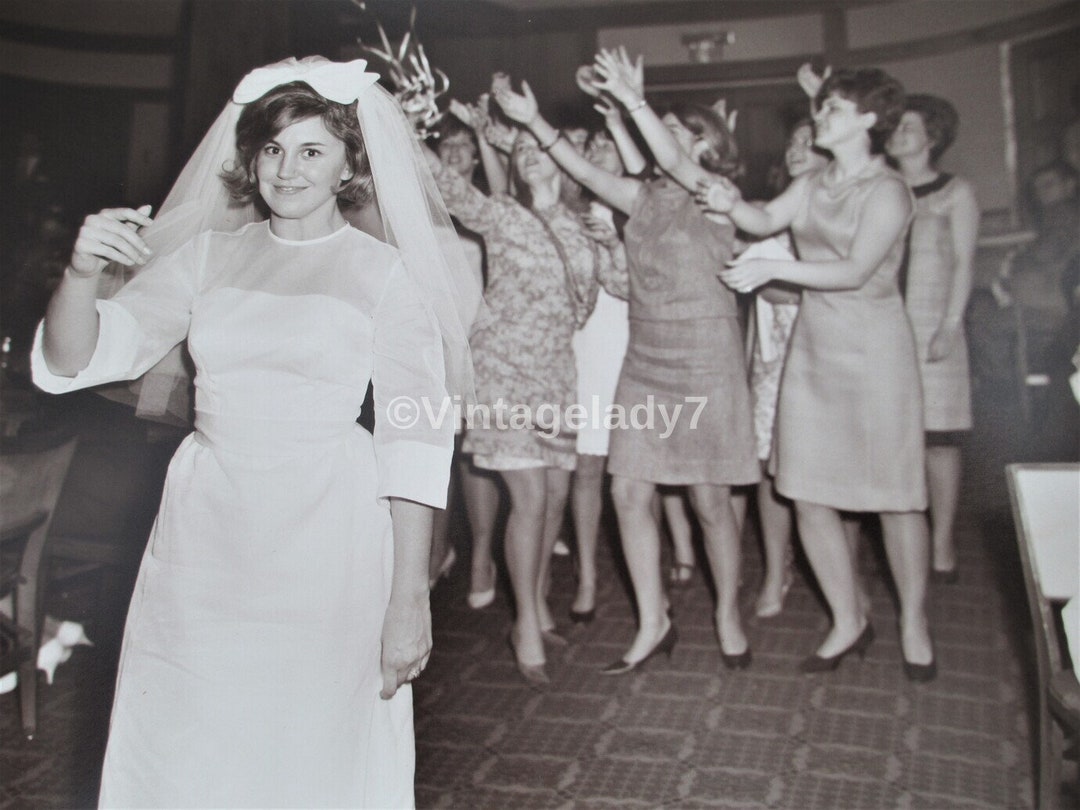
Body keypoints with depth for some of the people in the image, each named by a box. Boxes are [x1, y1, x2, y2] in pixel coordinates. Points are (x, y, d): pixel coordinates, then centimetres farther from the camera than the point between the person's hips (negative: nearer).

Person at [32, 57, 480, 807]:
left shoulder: (388, 274, -2)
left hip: (329, 541, -3)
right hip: (202, 533, 3)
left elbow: (416, 443, -7)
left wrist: (410, 600, -13)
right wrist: (83, 273, -17)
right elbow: (72, 363, 4)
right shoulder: (206, 253, 8)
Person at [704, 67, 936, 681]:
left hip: (874, 350, -6)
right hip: (814, 348, 6)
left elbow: (856, 271, -18)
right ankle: (850, 620, 21)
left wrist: (772, 269, -20)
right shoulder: (813, 186, 13)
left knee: (895, 496, 1)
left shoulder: (888, 190, -9)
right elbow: (766, 220, 3)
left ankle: (914, 625, 21)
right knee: (809, 495, 5)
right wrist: (732, 203, -17)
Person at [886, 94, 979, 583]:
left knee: (937, 437, -3)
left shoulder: (955, 193, 7)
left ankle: (941, 544, 4)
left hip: (932, 330, -2)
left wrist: (950, 326, -9)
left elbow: (964, 264, 1)